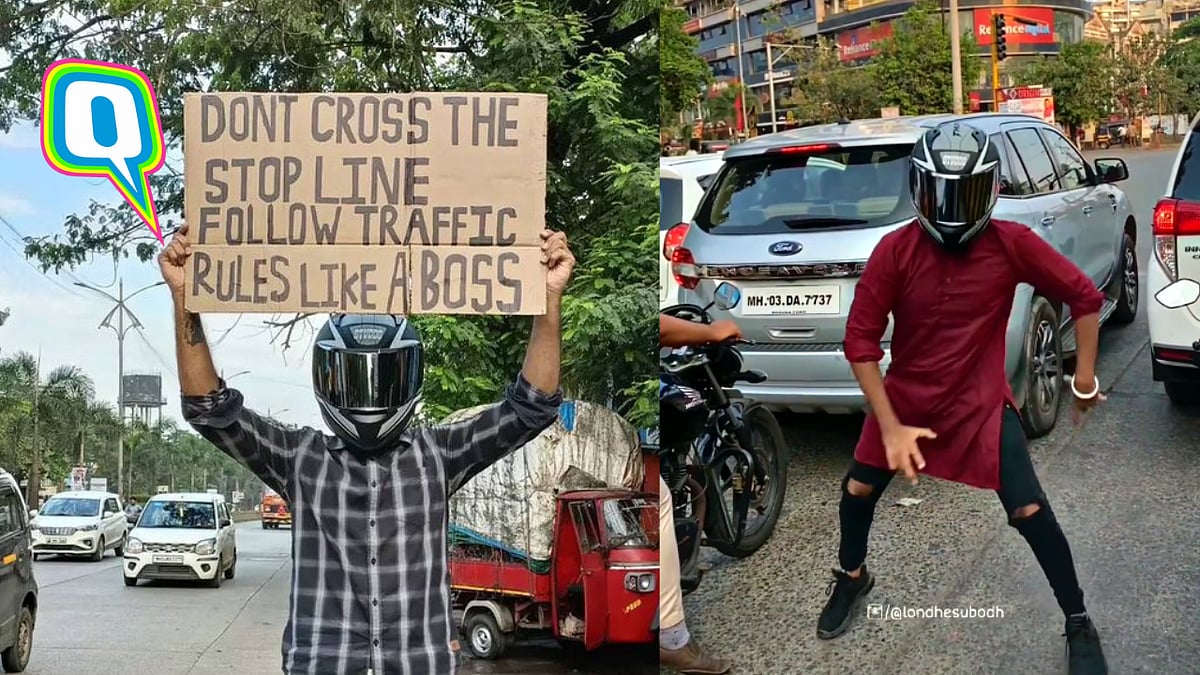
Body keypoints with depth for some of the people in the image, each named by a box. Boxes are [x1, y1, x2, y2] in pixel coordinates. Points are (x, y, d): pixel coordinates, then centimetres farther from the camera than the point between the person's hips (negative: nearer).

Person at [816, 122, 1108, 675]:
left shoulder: (1013, 244, -19)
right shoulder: (895, 250, -18)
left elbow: (1084, 297, -6)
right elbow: (861, 339, -13)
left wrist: (1085, 379, -1)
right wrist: (890, 425, -17)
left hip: (981, 401, -2)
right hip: (905, 396, 2)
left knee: (1030, 512, -7)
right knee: (858, 489, 11)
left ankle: (1079, 627, 12)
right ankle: (851, 578, 43)